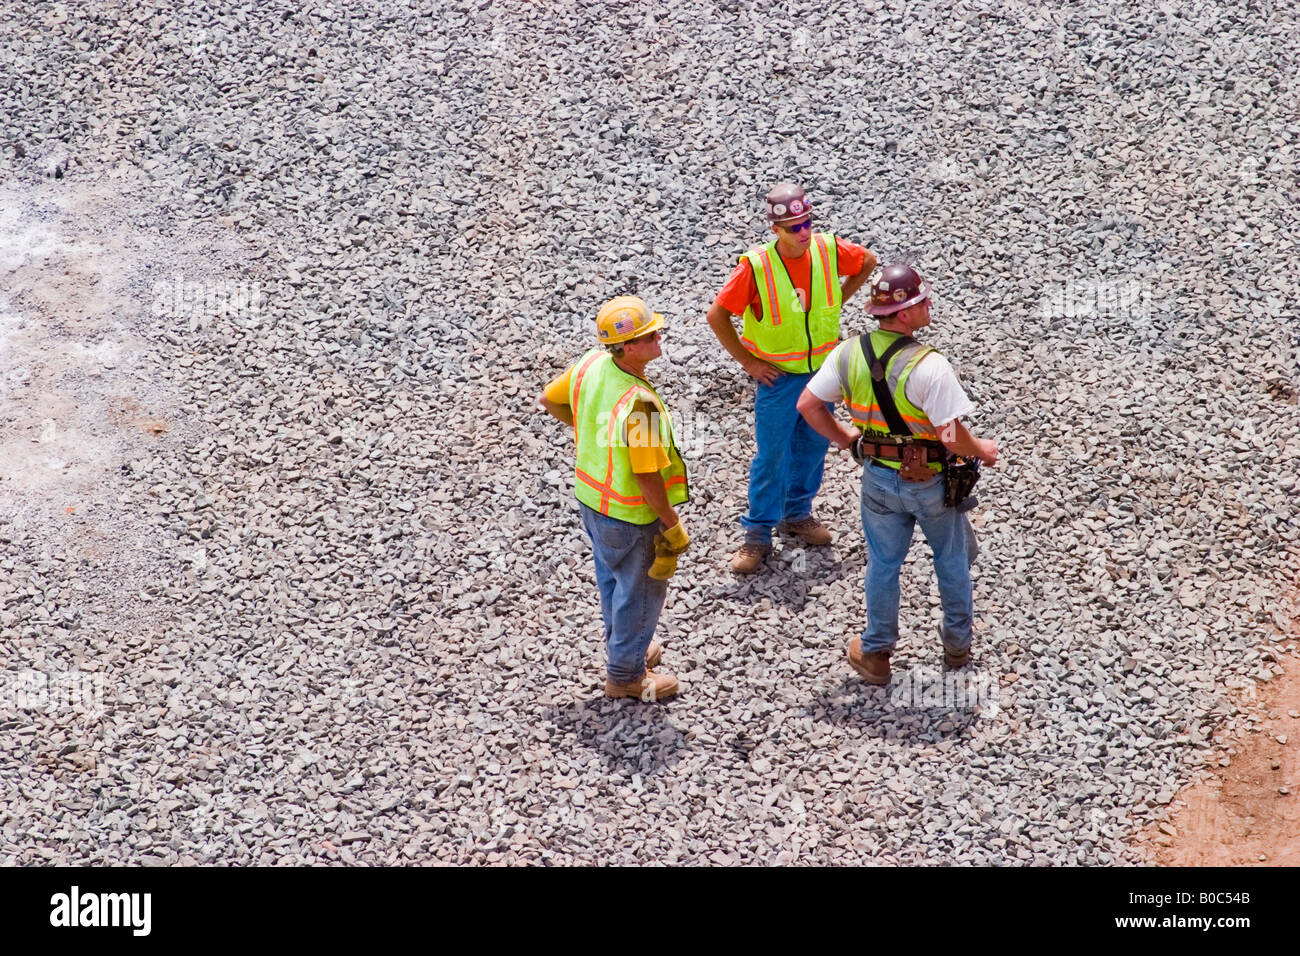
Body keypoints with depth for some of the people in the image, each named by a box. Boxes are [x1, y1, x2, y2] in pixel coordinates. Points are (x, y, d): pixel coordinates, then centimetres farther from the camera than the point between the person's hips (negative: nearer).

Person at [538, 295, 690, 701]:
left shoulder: (591, 364, -13)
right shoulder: (638, 402, -36)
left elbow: (548, 400, 5)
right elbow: (646, 476, -28)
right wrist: (672, 526, -15)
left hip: (590, 495, 8)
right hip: (631, 514, -8)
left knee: (612, 577, 29)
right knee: (640, 590, 15)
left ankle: (623, 647, 51)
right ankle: (625, 675, 33)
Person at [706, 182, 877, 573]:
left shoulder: (829, 249, -14)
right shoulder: (756, 267, -24)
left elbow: (868, 262, 9)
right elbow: (717, 315, -16)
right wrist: (746, 361, -12)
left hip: (822, 369, 4)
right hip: (777, 376, -4)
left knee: (813, 445, 17)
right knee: (771, 455, 1)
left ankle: (797, 514, 38)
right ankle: (758, 534, 13)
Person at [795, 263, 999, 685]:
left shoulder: (848, 353, -12)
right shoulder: (928, 366, -29)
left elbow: (808, 404, -3)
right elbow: (952, 436, -27)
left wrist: (845, 438, 12)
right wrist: (982, 450, -6)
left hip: (878, 477, 4)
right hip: (930, 480, -4)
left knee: (883, 563, 20)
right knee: (952, 558, 21)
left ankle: (875, 654, 30)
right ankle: (957, 643, 38)